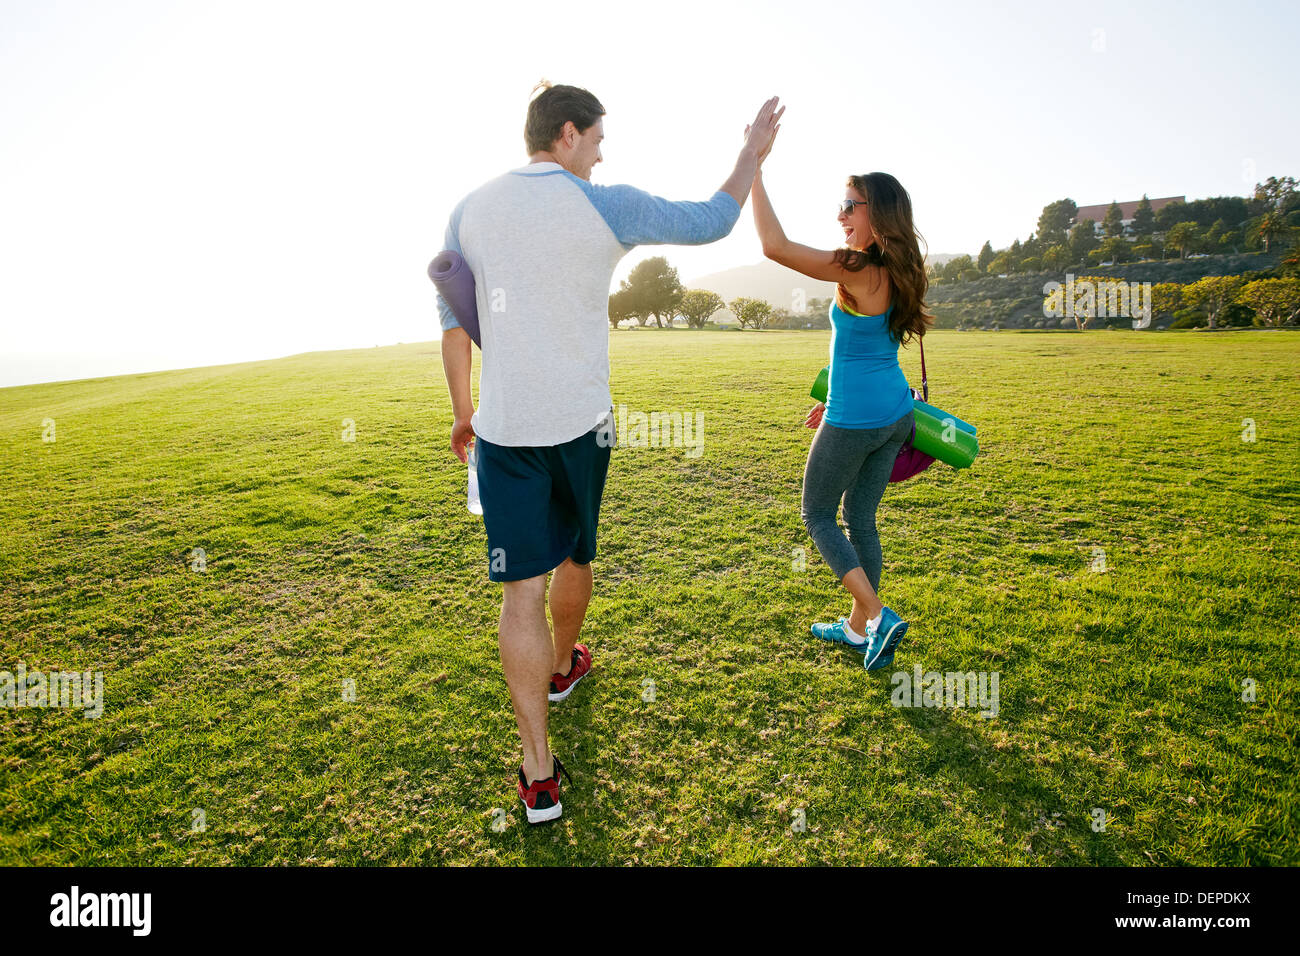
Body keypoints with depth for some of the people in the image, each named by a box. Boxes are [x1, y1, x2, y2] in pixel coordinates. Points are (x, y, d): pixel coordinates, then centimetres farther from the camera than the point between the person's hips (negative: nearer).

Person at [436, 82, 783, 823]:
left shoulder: (471, 211, 3)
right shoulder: (608, 208, -7)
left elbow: (454, 323, 7)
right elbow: (712, 222, 4)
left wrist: (463, 413, 18)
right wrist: (754, 153, 20)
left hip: (503, 429, 2)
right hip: (580, 424, -1)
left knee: (522, 588, 1)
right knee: (574, 558, 22)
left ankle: (539, 774, 3)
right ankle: (564, 667, 49)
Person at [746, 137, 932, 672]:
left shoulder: (857, 272, -18)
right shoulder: (895, 274, 8)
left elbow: (775, 246, -20)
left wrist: (754, 170, -14)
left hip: (855, 421, -8)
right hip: (895, 413, 8)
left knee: (817, 515, 9)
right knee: (861, 518, 17)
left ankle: (878, 616, 1)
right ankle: (859, 627, 27)